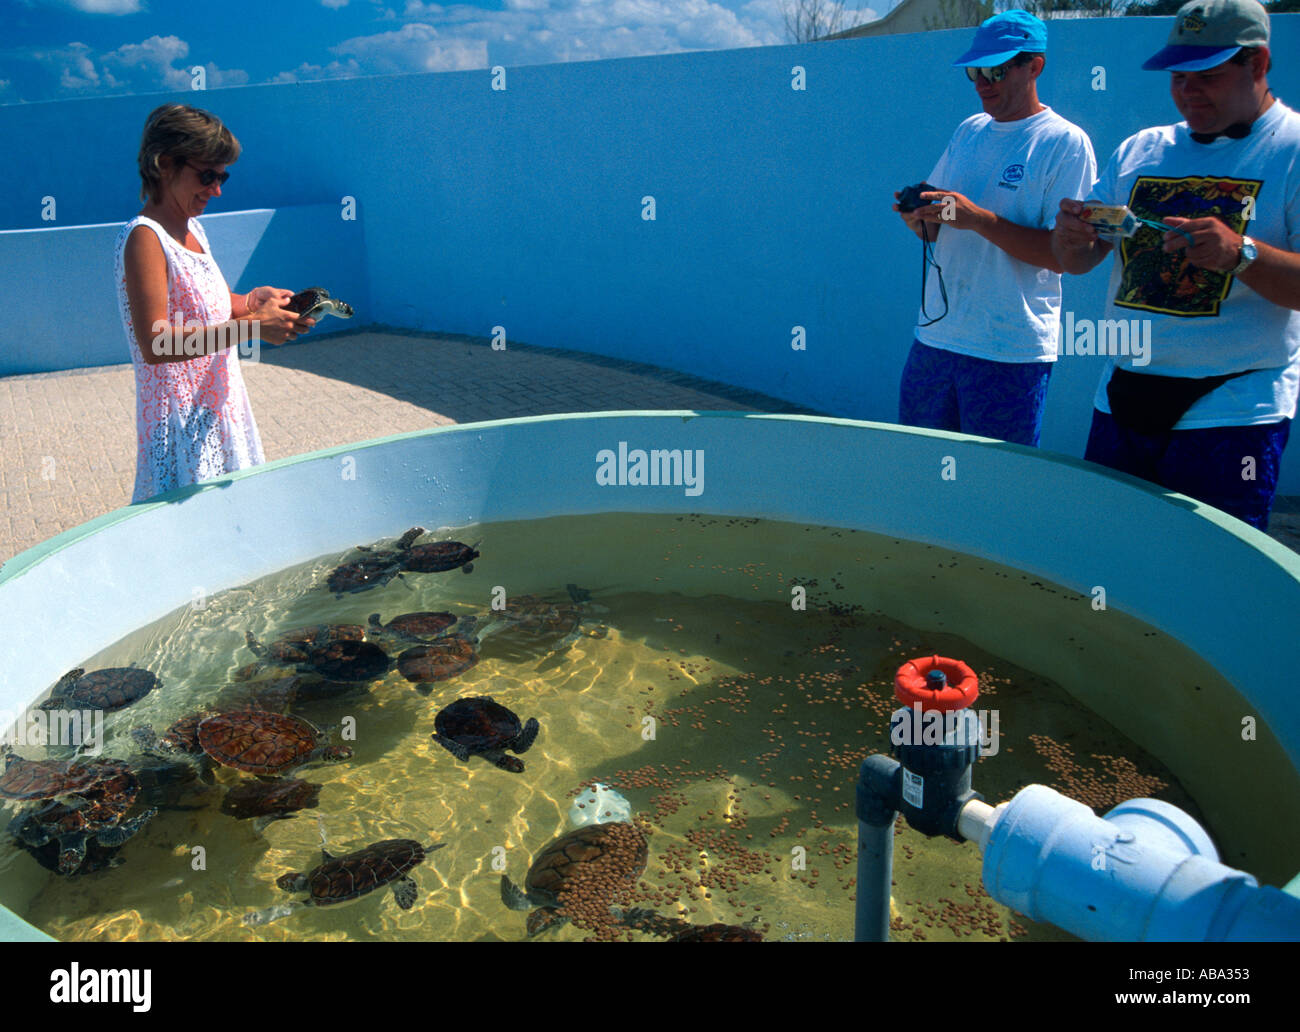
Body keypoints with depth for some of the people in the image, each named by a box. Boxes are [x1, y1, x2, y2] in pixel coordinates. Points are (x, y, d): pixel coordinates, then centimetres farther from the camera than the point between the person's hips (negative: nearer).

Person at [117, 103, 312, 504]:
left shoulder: (192, 229, 12)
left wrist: (253, 301, 3)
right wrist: (249, 326, -26)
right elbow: (154, 344, -24)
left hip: (222, 411, 9)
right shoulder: (144, 238, -15)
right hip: (182, 426, -9)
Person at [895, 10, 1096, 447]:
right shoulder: (969, 131, 13)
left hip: (1012, 352, -6)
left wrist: (978, 218, -23)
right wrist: (920, 218, -6)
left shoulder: (1065, 142, -7)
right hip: (934, 335, 6)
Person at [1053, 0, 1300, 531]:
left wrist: (1242, 254, -29)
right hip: (1120, 404, 5)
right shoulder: (1139, 151, 13)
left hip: (1231, 414, -5)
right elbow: (1077, 261, 12)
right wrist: (1071, 235, -10)